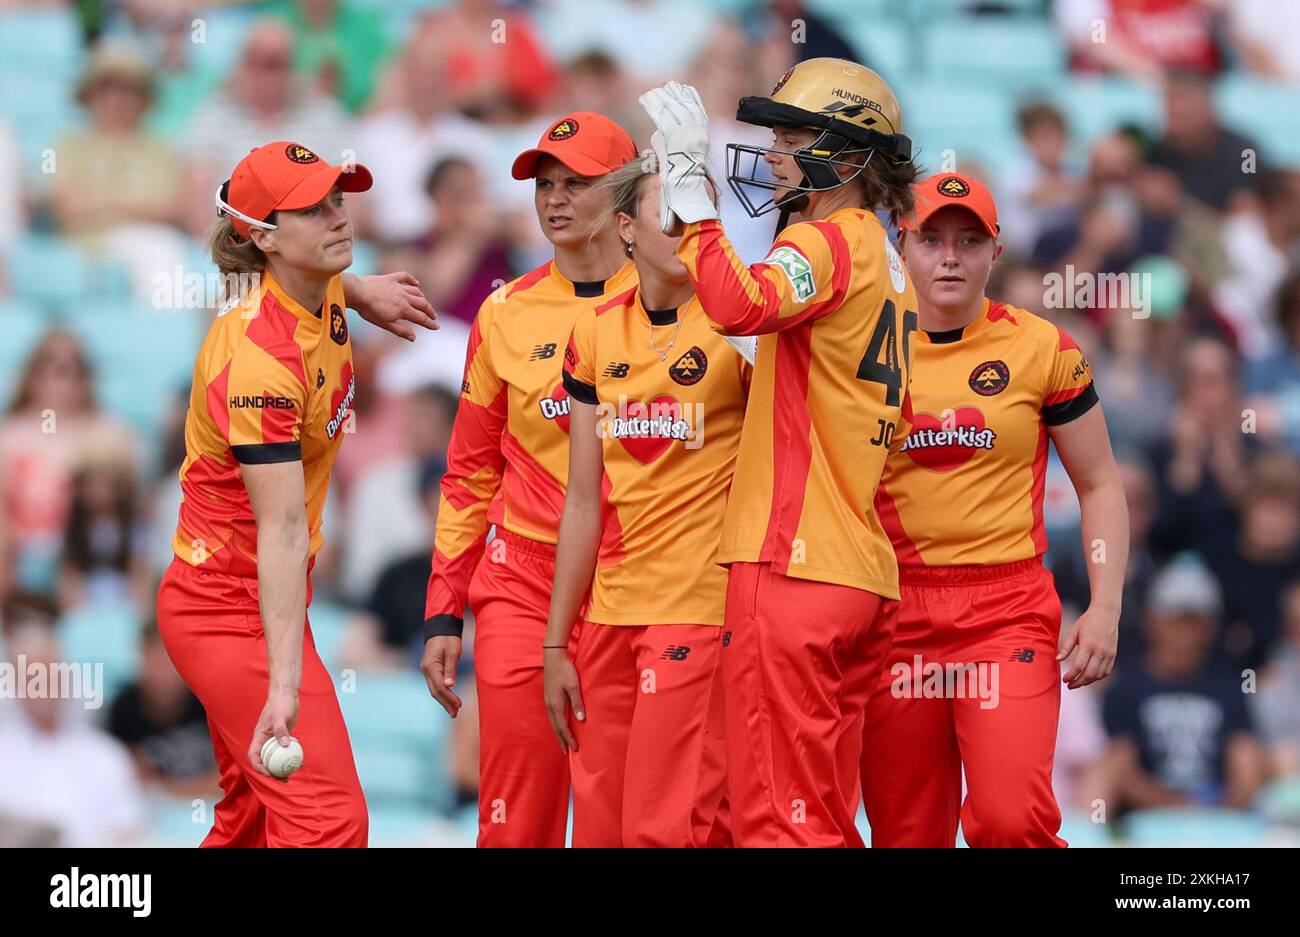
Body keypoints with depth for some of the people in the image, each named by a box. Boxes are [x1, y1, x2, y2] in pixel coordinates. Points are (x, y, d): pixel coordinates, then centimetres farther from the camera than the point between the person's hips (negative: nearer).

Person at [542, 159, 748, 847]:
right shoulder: (597, 332, 10)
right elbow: (584, 500, 15)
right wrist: (556, 644, 15)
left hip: (702, 606, -6)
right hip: (610, 612, 6)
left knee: (665, 828, -11)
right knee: (602, 826, 7)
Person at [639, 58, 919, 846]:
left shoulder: (829, 241, -9)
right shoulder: (885, 262, 20)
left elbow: (741, 303, -30)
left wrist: (690, 181, -25)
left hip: (793, 565, -10)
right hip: (861, 572, 10)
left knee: (780, 816, -10)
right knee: (825, 818, 13)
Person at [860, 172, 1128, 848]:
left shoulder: (1039, 348, 2)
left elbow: (1099, 485, 8)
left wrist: (1104, 610, -2)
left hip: (1008, 608, -2)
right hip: (894, 610, 2)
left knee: (1010, 820, -21)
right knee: (904, 835, 4)